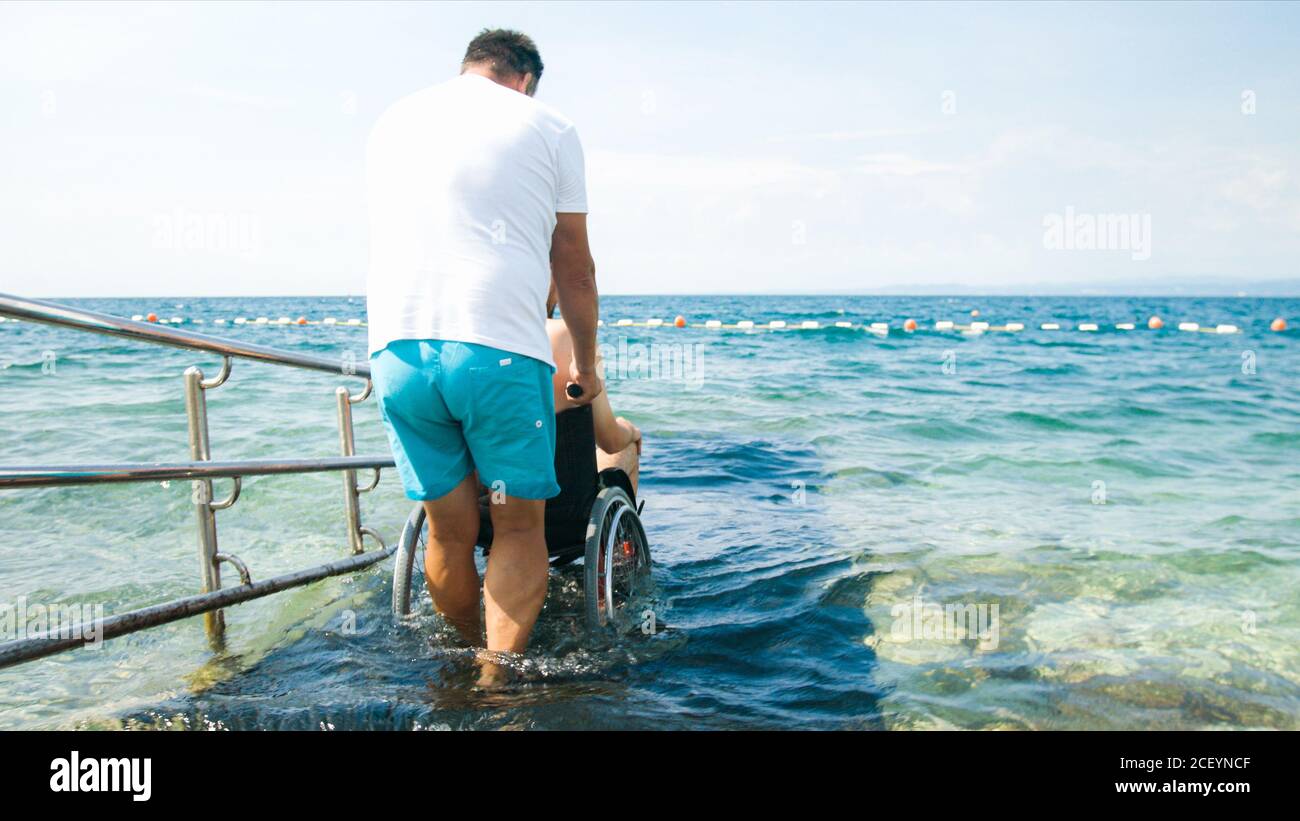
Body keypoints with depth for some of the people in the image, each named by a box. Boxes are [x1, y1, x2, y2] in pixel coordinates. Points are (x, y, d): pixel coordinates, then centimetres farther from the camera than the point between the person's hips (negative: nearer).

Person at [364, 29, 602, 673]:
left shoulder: (391, 123, 23)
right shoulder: (548, 128, 11)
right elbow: (574, 267, 15)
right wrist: (585, 363, 28)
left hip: (397, 347, 4)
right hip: (500, 350, -4)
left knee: (450, 528, 14)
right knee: (519, 526, 8)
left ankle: (466, 672, 28)